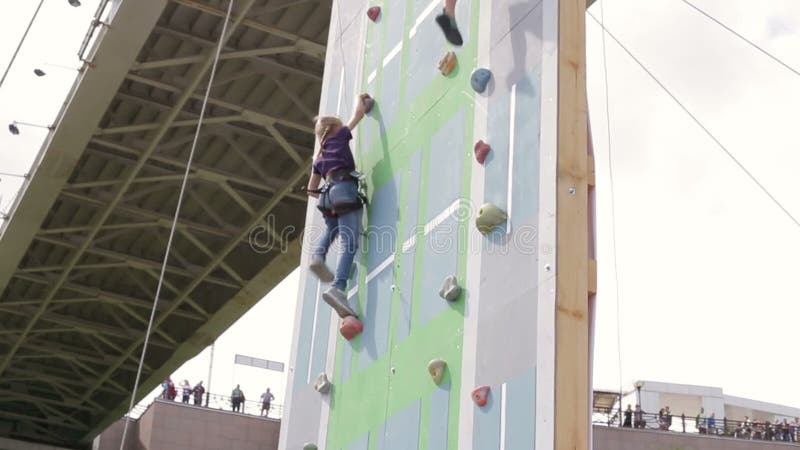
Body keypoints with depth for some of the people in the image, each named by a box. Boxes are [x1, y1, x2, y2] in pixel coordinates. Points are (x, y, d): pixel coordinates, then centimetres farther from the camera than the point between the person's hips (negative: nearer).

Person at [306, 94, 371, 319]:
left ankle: (318, 256, 3)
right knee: (349, 243, -17)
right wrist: (361, 99, 39)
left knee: (331, 230, 34)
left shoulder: (319, 158, 30)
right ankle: (338, 288, -37)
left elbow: (311, 189, 32)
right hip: (344, 189, -6)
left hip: (328, 194, 7)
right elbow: (359, 113, 20)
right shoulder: (339, 138, 16)